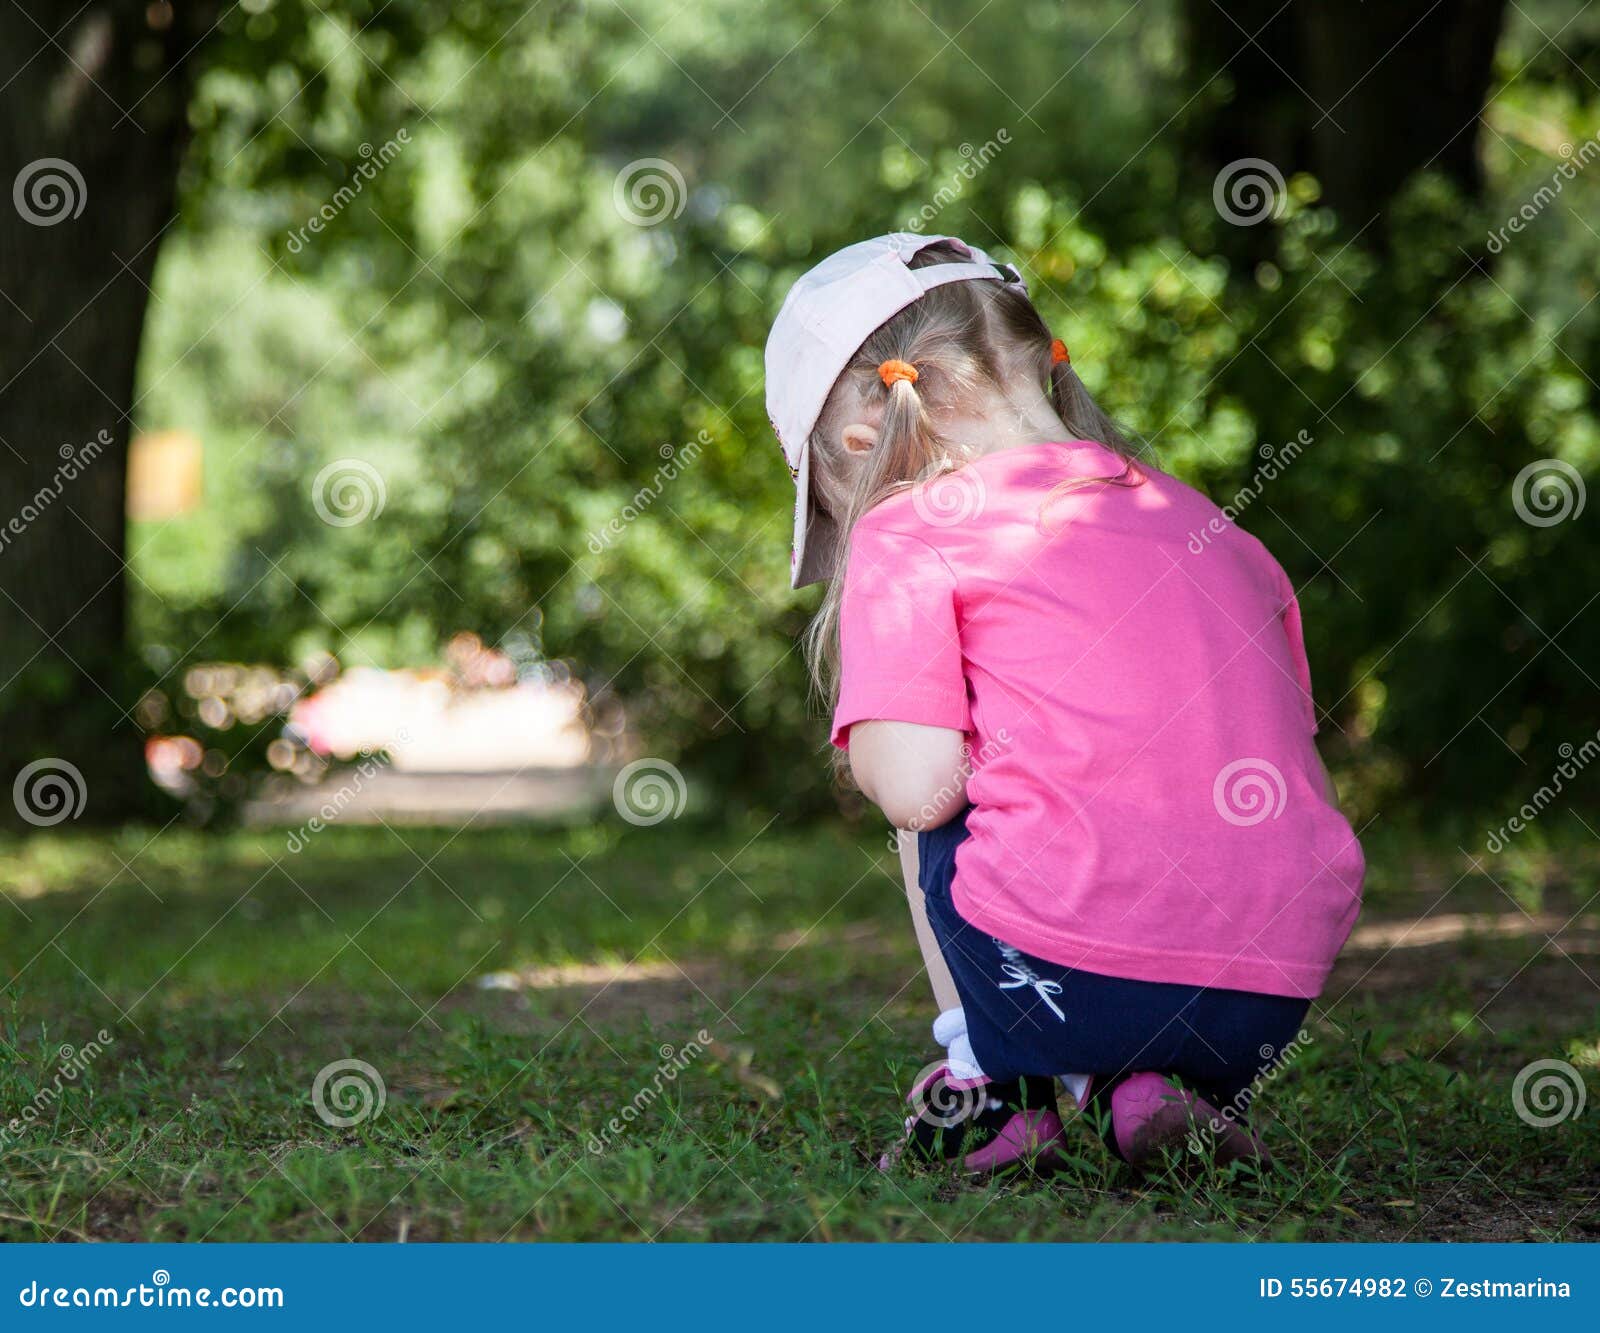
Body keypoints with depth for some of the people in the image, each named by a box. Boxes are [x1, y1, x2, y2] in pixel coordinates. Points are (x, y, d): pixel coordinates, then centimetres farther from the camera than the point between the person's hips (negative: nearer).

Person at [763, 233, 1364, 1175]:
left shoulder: (909, 531, 3)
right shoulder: (1219, 529, 20)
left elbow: (917, 785, -8)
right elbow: (1304, 781, 18)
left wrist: (868, 742, 15)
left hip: (1068, 980, -4)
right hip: (1276, 1004, 5)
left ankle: (994, 1094, 17)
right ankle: (1152, 1093, 11)